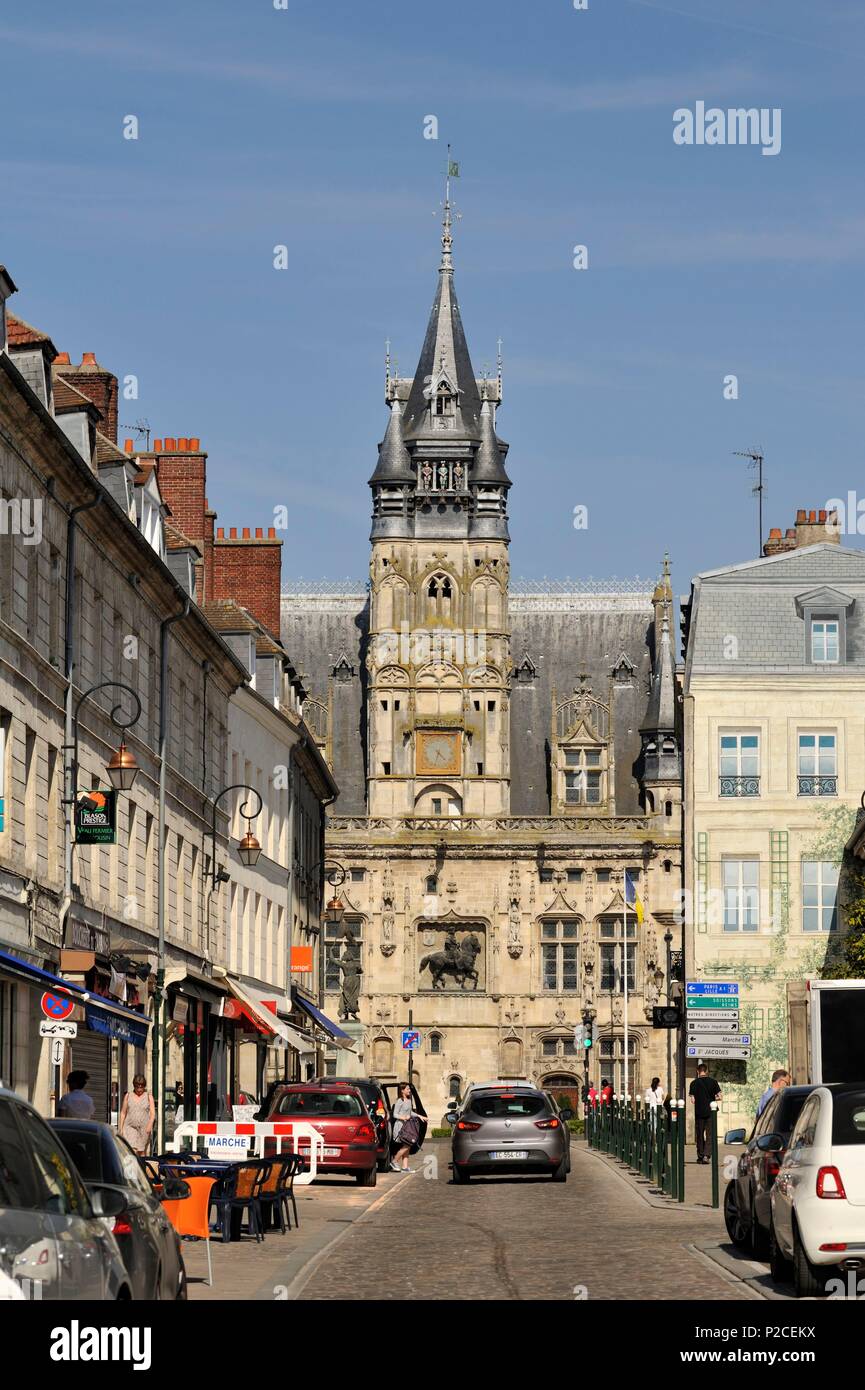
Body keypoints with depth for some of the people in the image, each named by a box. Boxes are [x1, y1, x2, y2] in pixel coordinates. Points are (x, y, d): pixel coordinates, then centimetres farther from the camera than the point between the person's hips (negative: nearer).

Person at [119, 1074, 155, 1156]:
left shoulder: (148, 1096, 6)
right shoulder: (128, 1096, 9)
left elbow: (153, 1113, 0)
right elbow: (123, 1113, 13)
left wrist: (150, 1125, -16)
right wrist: (121, 1128, 7)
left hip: (144, 1128, 0)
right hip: (130, 1127, 0)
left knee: (141, 1152, 5)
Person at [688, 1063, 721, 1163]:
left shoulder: (694, 1083, -3)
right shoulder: (713, 1081, -2)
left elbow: (693, 1099, -8)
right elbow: (719, 1097, -4)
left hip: (699, 1112, 0)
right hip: (710, 1112, 0)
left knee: (699, 1135, 10)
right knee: (709, 1134, 4)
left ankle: (700, 1156, 14)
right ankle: (706, 1155, -11)